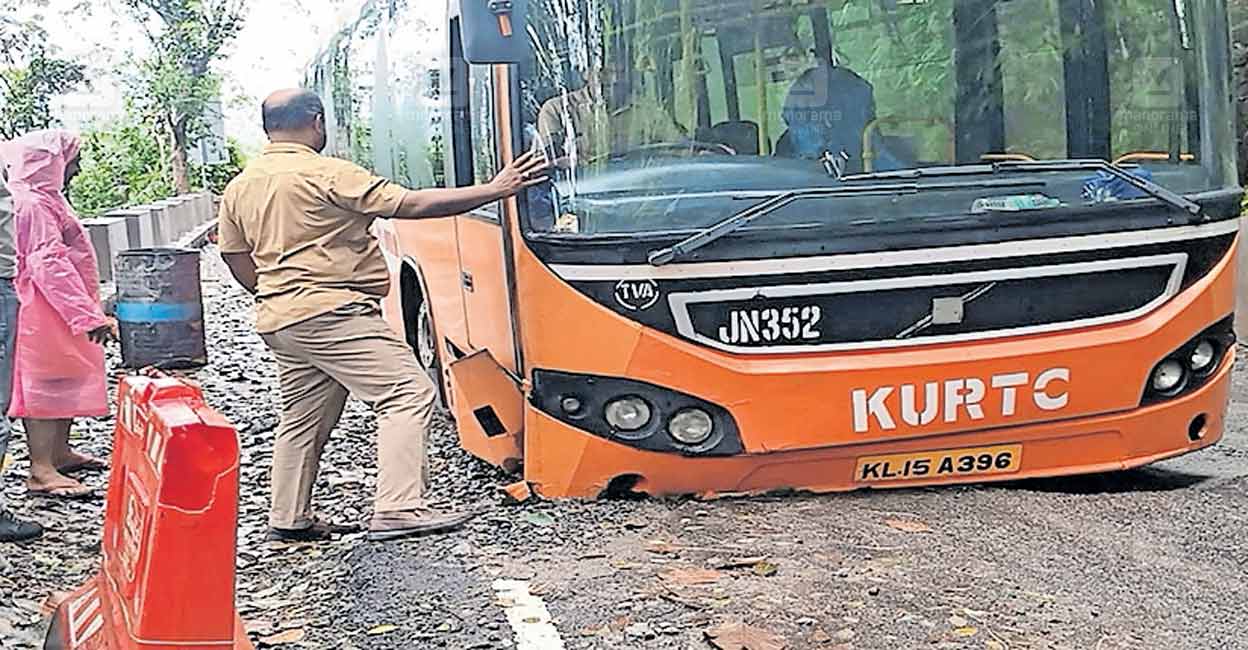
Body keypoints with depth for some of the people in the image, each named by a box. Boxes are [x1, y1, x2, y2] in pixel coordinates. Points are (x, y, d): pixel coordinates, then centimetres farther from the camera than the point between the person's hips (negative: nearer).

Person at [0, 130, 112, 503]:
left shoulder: (46, 199, 16)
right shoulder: (33, 204, -18)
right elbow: (49, 265, -25)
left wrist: (89, 308, 24)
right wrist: (88, 314, -28)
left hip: (61, 314, 11)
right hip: (44, 313, -11)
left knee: (65, 383, 18)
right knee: (45, 387, -8)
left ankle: (60, 452, 30)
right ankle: (41, 471, -5)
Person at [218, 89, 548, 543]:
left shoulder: (238, 188, 12)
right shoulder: (327, 174, -12)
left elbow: (235, 258, 19)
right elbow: (411, 205, -16)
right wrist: (495, 190, -12)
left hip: (278, 322, 9)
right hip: (333, 314, -9)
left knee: (303, 418, 18)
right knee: (408, 394, -8)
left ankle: (288, 519, 23)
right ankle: (397, 510, -15)